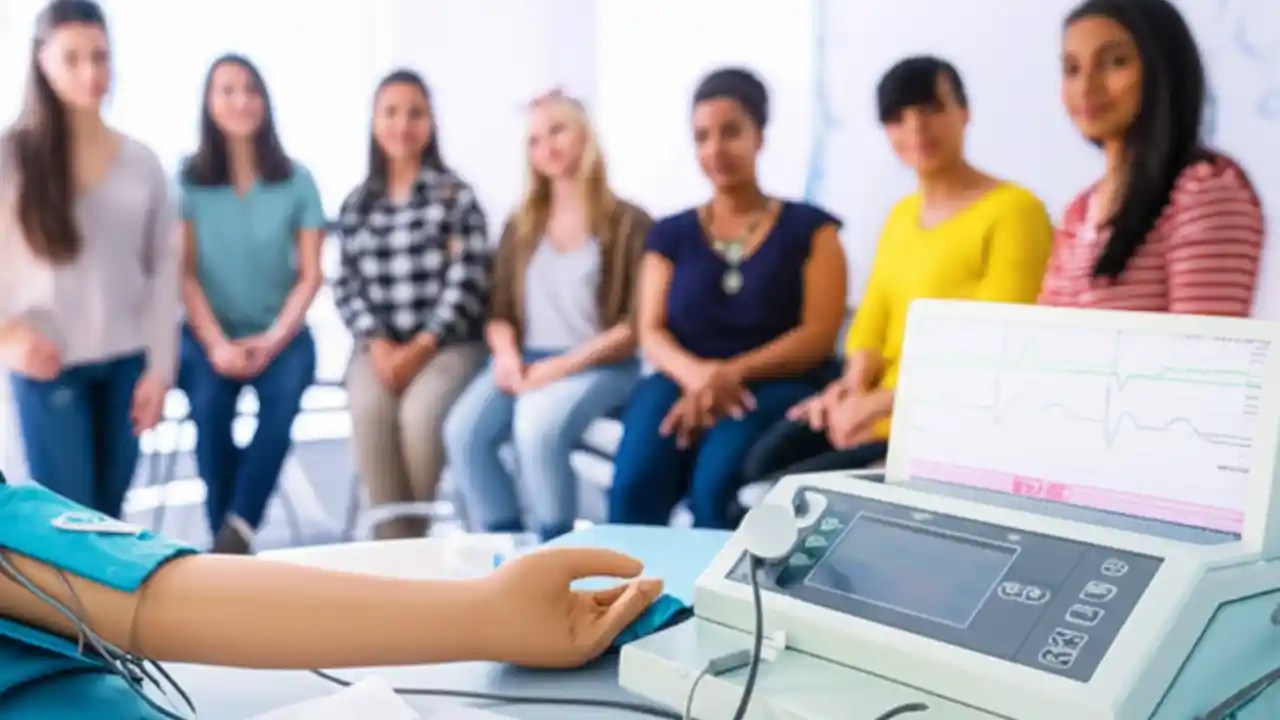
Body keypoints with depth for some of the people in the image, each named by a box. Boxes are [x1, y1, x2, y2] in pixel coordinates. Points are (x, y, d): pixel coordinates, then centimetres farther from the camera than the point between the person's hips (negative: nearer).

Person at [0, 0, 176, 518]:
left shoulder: (141, 162, 5)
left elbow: (163, 269, 5)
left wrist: (160, 367, 0)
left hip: (125, 364, 3)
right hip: (49, 366, -3)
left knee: (109, 515, 11)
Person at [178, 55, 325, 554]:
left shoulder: (296, 180, 3)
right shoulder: (188, 180, 1)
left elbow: (310, 275, 1)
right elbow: (185, 273, -2)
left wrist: (273, 339, -12)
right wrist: (216, 344, -14)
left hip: (281, 332, 0)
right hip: (209, 332, 0)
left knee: (282, 396, -32)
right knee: (209, 404, -31)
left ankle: (237, 531, -26)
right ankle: (224, 539, -17)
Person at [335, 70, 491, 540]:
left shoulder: (456, 195, 4)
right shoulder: (356, 205, 14)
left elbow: (467, 283, -5)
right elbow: (347, 287, 7)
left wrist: (421, 348, -14)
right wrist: (378, 345, -10)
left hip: (448, 341, -2)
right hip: (379, 346, 2)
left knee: (421, 411, -32)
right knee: (370, 408, -30)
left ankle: (412, 531, -12)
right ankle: (394, 536, -20)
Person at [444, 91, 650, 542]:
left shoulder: (629, 224, 2)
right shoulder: (520, 227, 18)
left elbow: (637, 326, -6)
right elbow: (500, 313, 15)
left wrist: (561, 367, -16)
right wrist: (507, 354, -9)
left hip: (599, 366, -4)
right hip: (525, 361, 5)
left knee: (538, 426, -35)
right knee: (463, 430, -25)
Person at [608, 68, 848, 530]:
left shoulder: (809, 229, 9)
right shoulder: (671, 234, 18)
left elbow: (818, 335, -1)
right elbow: (652, 333, 8)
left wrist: (730, 375, -17)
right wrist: (696, 375, -16)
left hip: (773, 387, -2)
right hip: (682, 382, 2)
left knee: (714, 484, -35)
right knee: (634, 483, -30)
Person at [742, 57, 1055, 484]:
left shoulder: (1013, 211, -10)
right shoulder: (901, 215, 17)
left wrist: (880, 402, -22)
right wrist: (855, 385, -6)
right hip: (879, 410, 7)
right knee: (765, 461, -15)